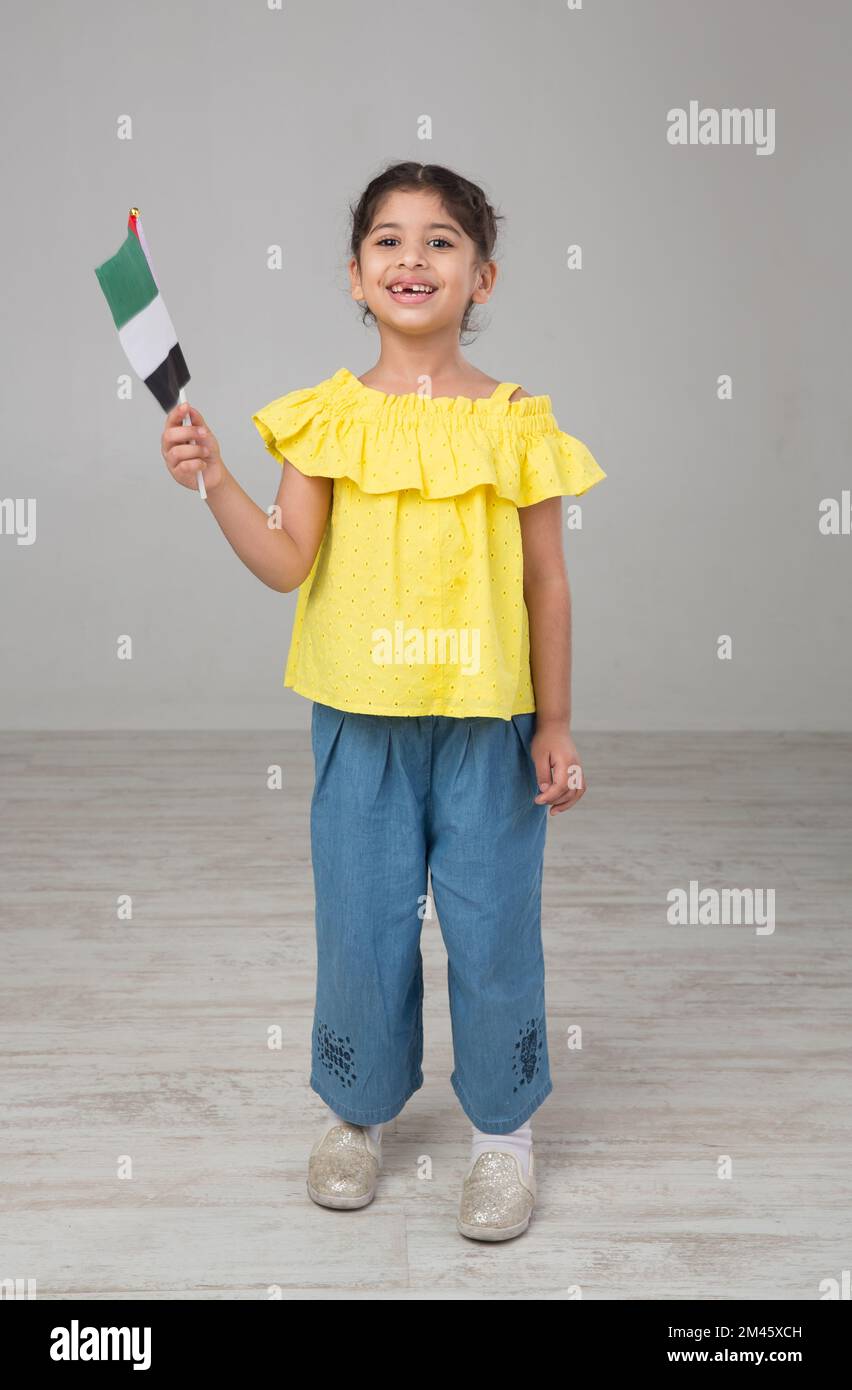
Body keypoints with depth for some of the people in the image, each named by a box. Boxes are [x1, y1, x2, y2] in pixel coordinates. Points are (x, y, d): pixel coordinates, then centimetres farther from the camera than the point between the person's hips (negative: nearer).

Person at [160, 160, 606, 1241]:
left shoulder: (515, 422, -2)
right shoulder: (329, 416, 0)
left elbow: (546, 585, 1)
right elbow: (287, 563, -5)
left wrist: (554, 726, 0)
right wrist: (212, 481, -20)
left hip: (487, 718, -1)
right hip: (360, 716, 1)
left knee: (492, 926, 7)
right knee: (361, 924, 11)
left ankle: (503, 1125, 29)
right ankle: (357, 1110, 34)